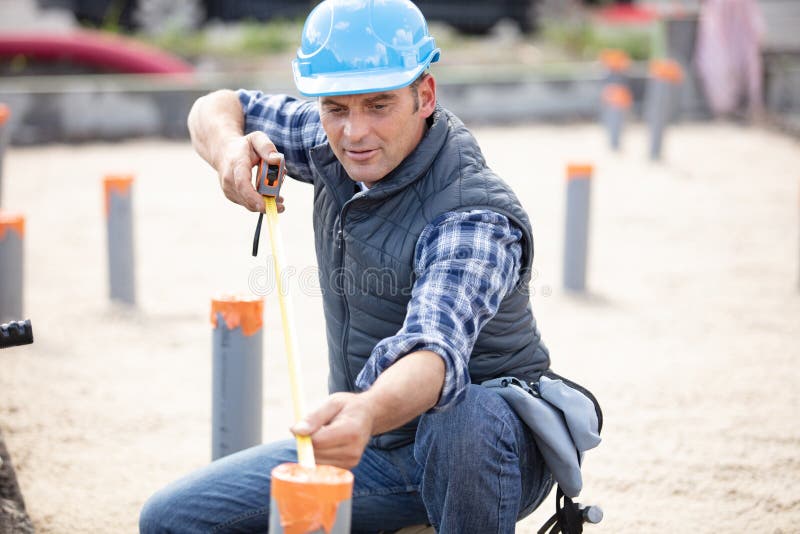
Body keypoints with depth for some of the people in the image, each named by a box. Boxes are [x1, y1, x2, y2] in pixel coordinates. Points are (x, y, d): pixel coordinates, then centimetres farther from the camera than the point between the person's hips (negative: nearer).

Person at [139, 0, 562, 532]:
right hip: (372, 453, 7)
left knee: (459, 418, -43)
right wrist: (229, 150, -15)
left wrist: (368, 412, -66)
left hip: (488, 450, -7)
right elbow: (219, 107, 11)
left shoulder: (472, 217, -27)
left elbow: (435, 350, -44)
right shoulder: (337, 145, -3)